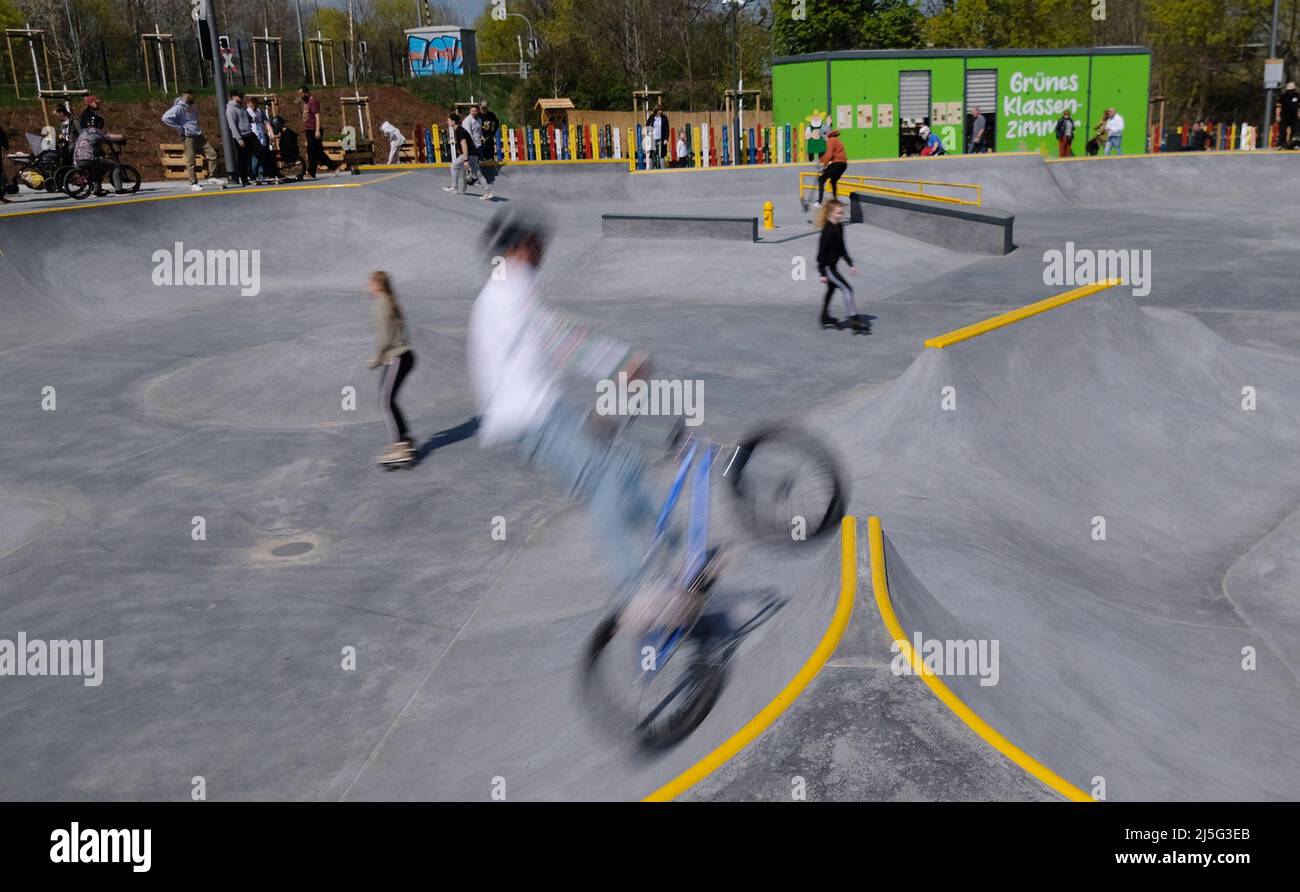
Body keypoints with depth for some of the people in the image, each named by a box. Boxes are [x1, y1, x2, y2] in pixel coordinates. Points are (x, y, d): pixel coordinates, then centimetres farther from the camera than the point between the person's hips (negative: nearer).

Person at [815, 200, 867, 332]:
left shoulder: (839, 226, 6)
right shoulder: (828, 230, -22)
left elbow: (842, 248, 17)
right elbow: (822, 251, -22)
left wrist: (850, 264, 17)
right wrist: (823, 273, -22)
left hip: (832, 265, 10)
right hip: (827, 266, -10)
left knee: (831, 289, 23)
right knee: (847, 289, -13)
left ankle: (825, 317, 38)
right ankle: (854, 319, -12)